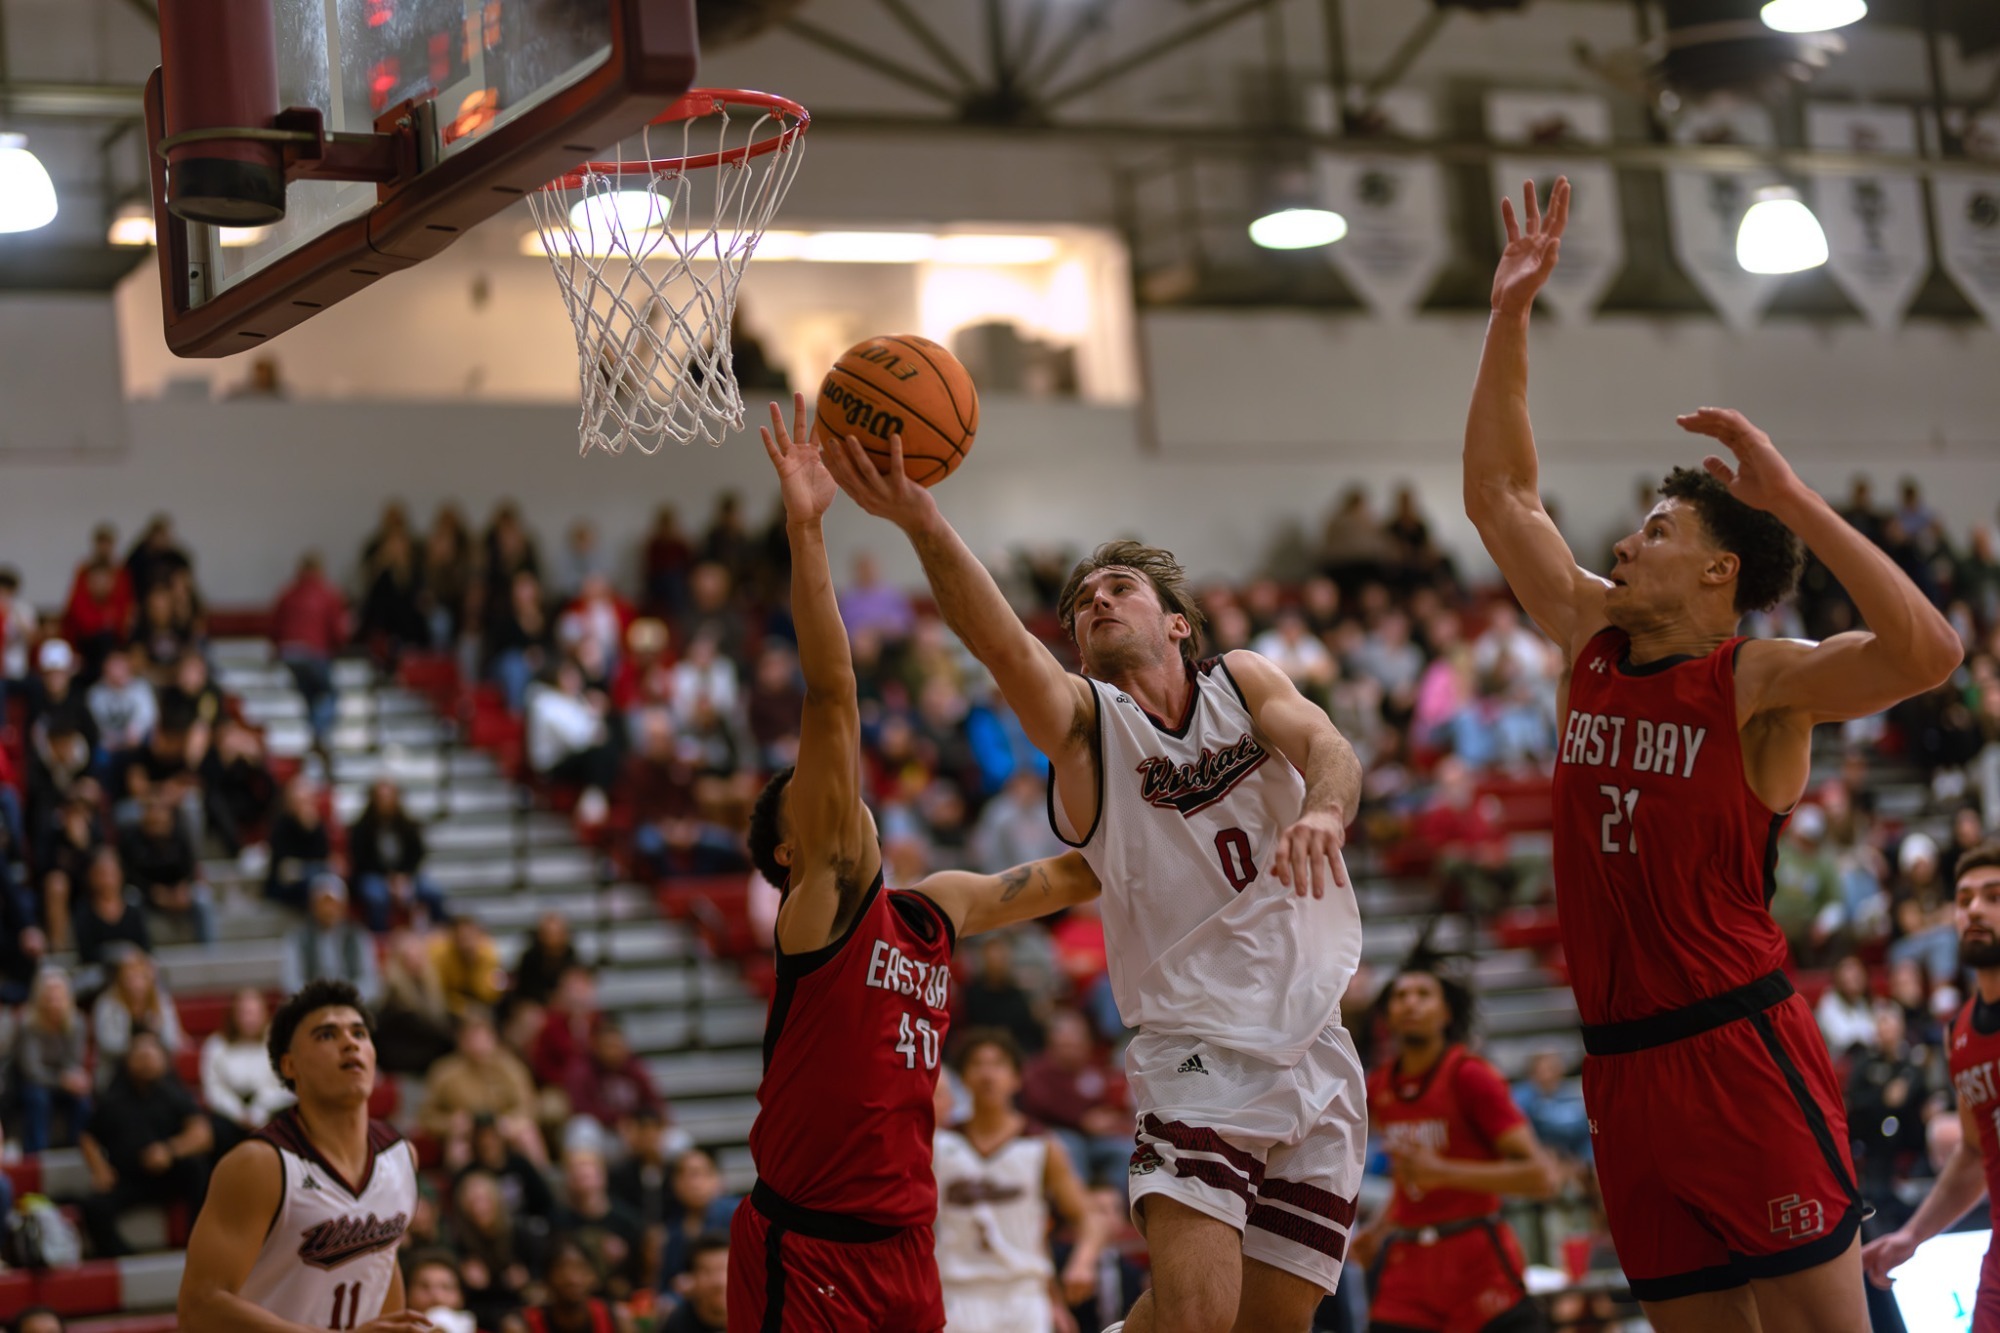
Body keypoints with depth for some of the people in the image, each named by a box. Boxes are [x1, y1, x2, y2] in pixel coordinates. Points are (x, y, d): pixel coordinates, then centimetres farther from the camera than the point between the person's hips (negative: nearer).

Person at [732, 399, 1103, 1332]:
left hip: (902, 1250, 7)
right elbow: (832, 697, -14)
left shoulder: (938, 910, 14)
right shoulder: (822, 897, -4)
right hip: (803, 1249, -7)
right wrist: (805, 530, -23)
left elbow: (1073, 876, 30)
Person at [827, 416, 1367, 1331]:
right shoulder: (1080, 716, -1)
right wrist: (922, 524, -39)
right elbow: (1001, 644, -21)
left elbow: (1327, 747, -10)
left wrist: (1323, 809, -35)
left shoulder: (1243, 681, 9)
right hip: (1197, 1048, -3)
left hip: (1316, 1050, 3)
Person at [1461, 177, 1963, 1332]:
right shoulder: (1594, 643, 12)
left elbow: (1928, 653, -25)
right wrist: (1510, 317, 14)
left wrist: (1795, 500, -25)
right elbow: (1500, 495, 19)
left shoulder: (1761, 682, -7)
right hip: (1624, 1063, 7)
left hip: (1740, 1050, -7)